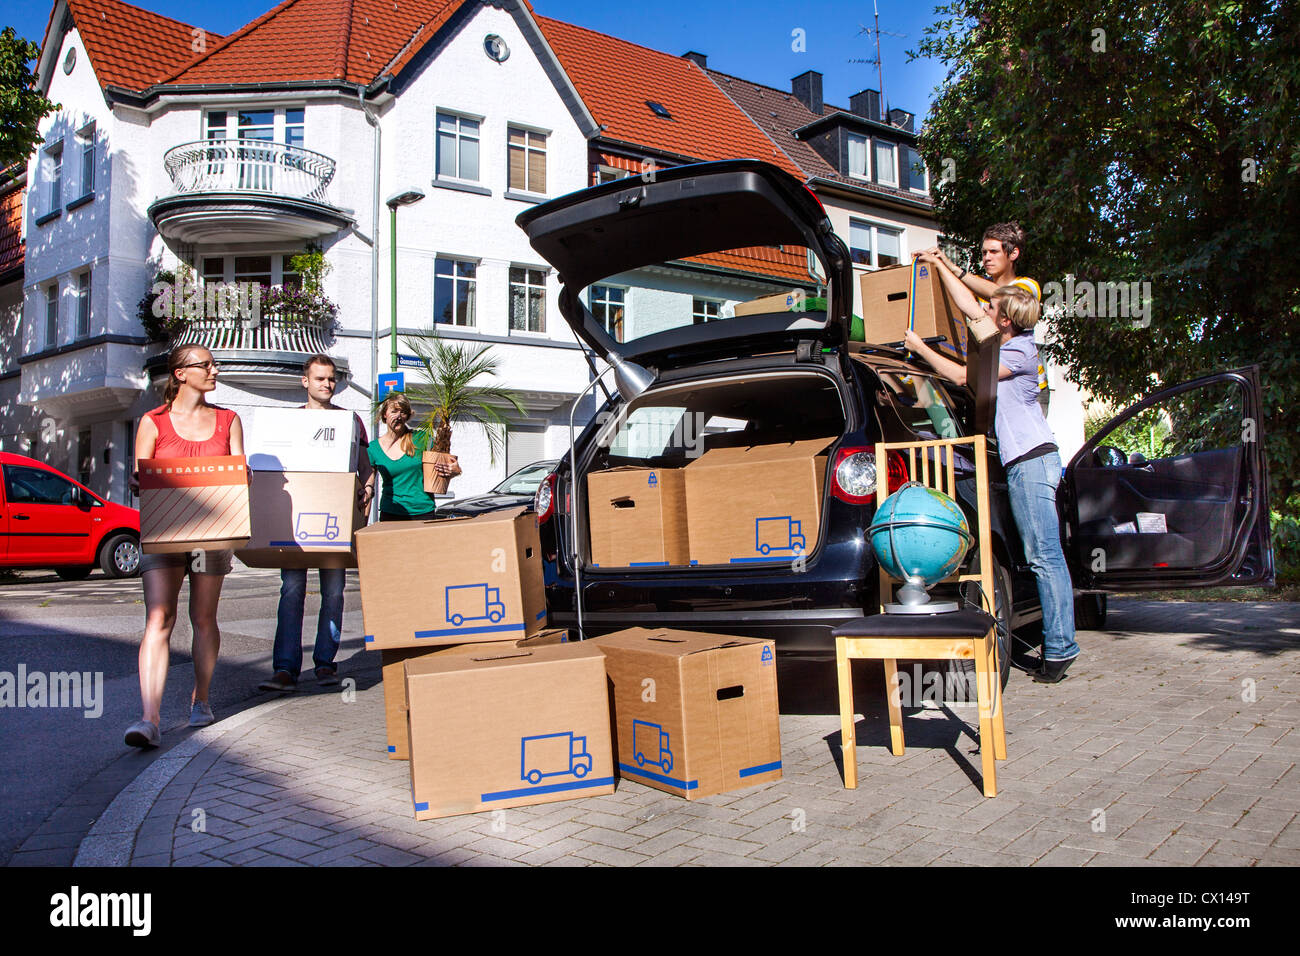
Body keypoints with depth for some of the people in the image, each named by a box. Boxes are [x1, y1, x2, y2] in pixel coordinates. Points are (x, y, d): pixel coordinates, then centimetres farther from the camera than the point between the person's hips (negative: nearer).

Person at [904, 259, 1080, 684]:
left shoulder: (1019, 352, -12)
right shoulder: (1010, 341, 15)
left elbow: (961, 375, -10)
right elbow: (968, 305, 27)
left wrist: (920, 347, 3)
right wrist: (941, 266, 33)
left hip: (1032, 460, -10)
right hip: (1024, 461, 10)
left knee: (1045, 556, -11)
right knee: (1044, 556, 7)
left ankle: (1059, 648, -11)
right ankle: (1058, 643, 10)